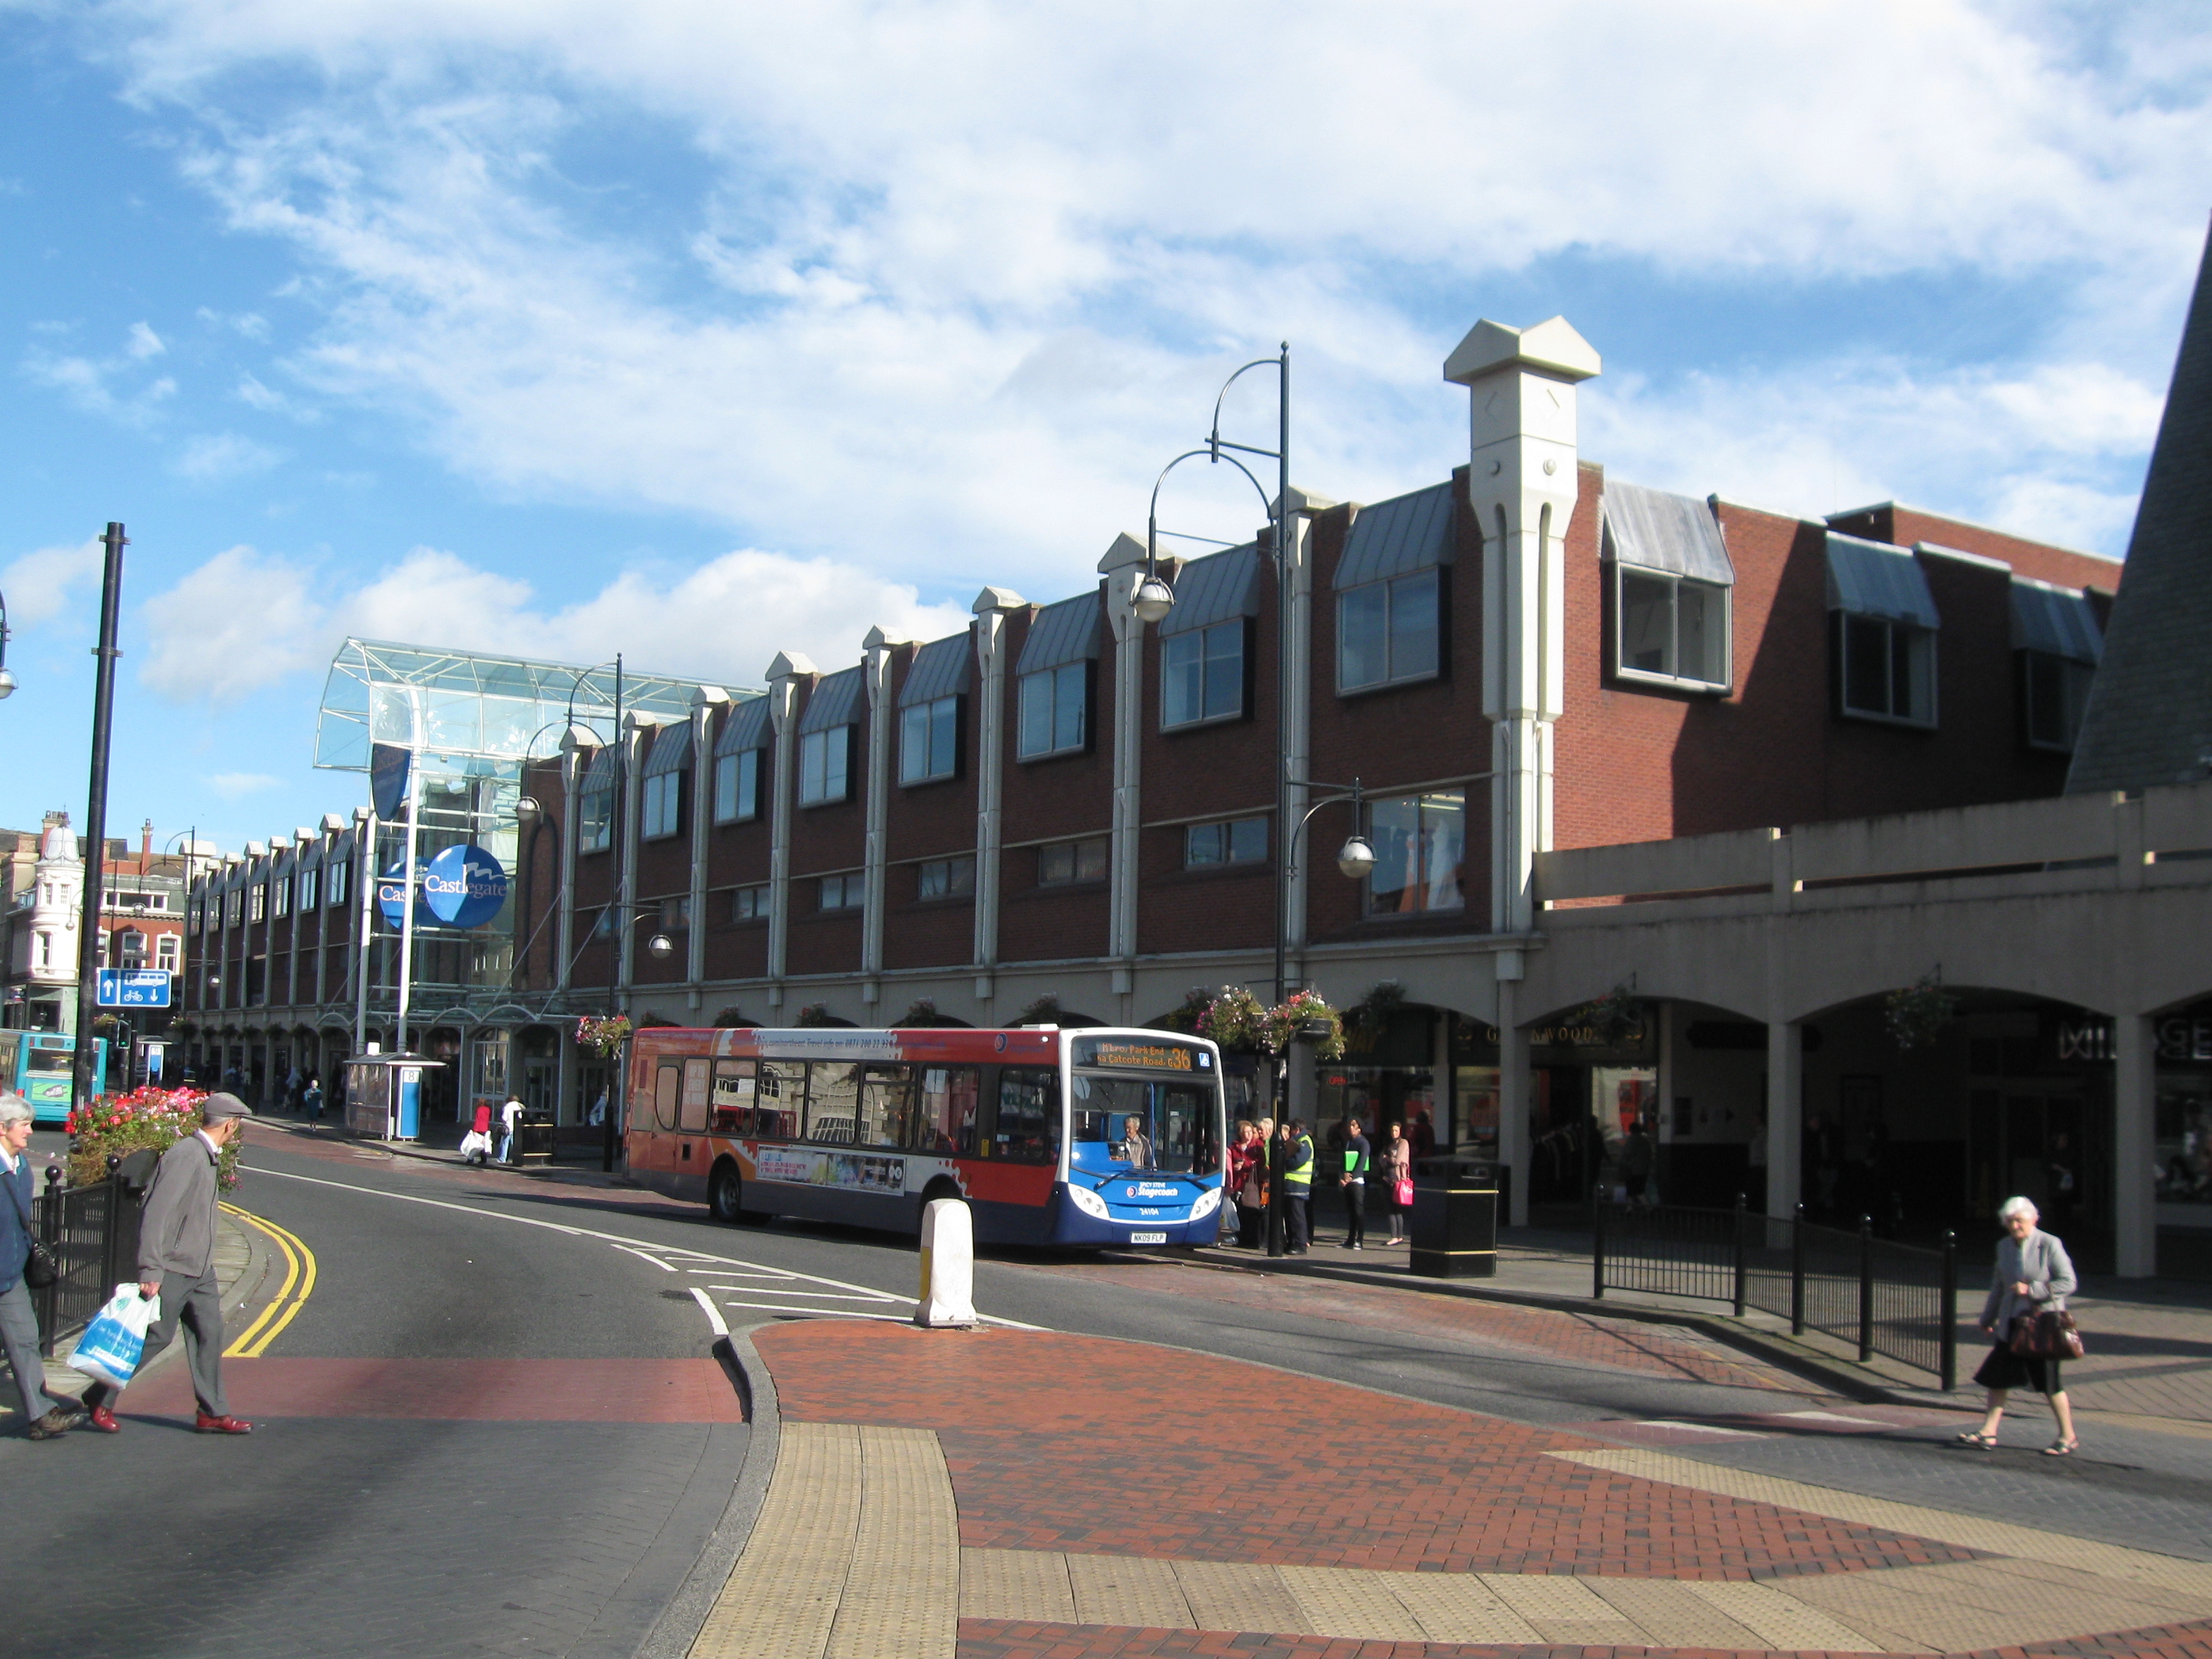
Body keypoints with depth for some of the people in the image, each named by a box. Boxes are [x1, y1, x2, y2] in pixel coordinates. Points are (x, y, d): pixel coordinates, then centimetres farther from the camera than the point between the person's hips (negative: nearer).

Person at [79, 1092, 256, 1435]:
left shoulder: (206, 1156, 10)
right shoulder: (186, 1156, -20)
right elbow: (156, 1213, -25)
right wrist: (151, 1270, -27)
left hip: (200, 1270, 9)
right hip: (173, 1268, -9)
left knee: (209, 1334, 7)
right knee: (156, 1336, 0)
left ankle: (212, 1413, 12)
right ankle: (100, 1401, 16)